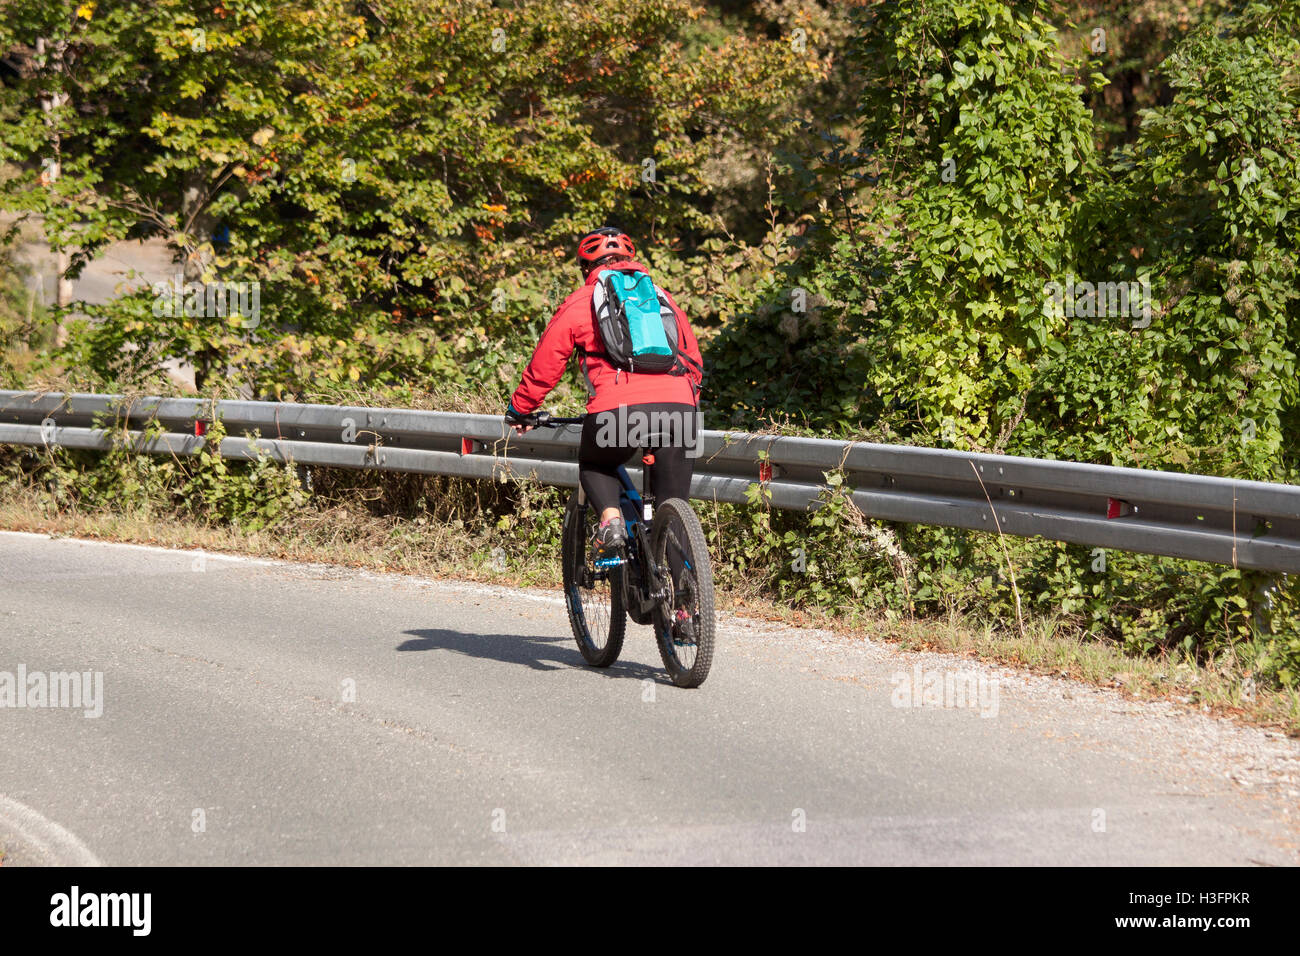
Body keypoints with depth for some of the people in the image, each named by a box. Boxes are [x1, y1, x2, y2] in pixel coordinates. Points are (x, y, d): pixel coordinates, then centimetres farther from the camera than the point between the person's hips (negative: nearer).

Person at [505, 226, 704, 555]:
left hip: (618, 408, -2)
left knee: (594, 466, 27)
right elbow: (693, 356, 33)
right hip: (680, 408, 2)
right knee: (673, 504, 12)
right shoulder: (662, 296, 27)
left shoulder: (579, 303, 16)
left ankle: (611, 518, 2)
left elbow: (544, 367, 21)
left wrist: (519, 411, 36)